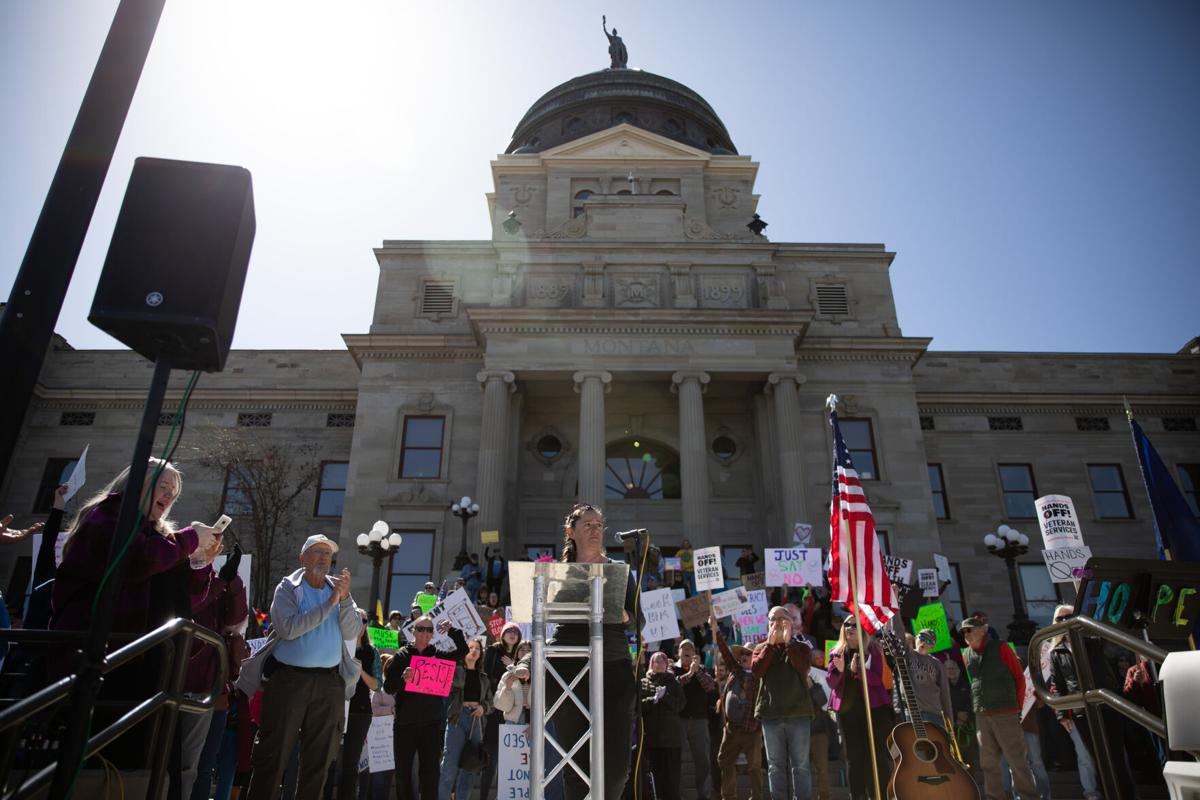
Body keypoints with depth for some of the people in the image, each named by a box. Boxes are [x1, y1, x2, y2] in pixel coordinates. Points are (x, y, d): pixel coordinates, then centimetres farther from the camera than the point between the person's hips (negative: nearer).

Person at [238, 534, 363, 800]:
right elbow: (289, 628, -17)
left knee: (319, 758, 10)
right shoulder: (288, 588, 0)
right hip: (289, 678, -3)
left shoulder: (338, 589, 8)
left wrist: (345, 598, -17)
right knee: (273, 754, 1)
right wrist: (329, 604, -20)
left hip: (329, 682, 3)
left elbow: (352, 633, -3)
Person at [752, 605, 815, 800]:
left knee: (800, 765, 2)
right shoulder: (762, 648, 12)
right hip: (770, 714, 1)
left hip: (798, 713, -1)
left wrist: (788, 642, -11)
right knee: (775, 765, 6)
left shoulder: (801, 647, 9)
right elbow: (756, 670, -7)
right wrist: (770, 643, -7)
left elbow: (803, 667, -13)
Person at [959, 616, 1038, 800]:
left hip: (1006, 713, -5)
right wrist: (977, 706, 11)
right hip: (981, 716, 5)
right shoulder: (967, 654, 9)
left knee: (1017, 761, 0)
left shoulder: (1001, 648, -4)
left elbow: (1020, 677, 1)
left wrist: (1018, 707, 1)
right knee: (988, 763, 9)